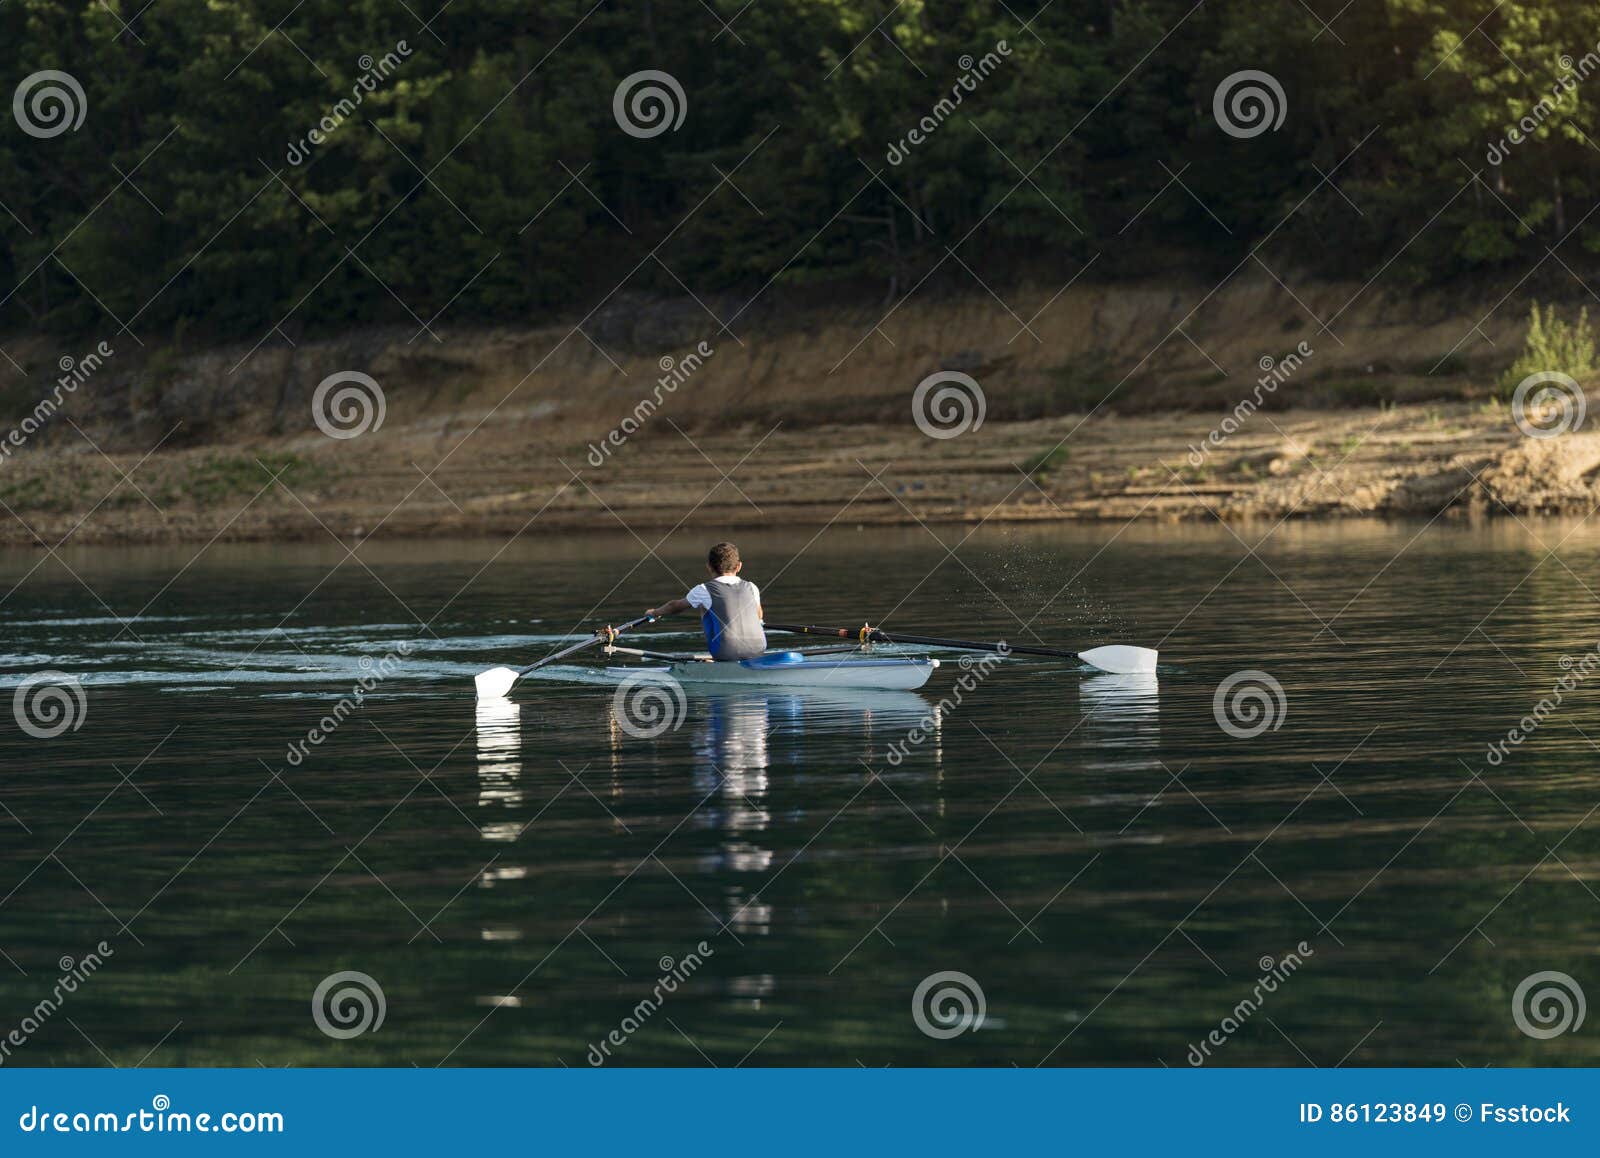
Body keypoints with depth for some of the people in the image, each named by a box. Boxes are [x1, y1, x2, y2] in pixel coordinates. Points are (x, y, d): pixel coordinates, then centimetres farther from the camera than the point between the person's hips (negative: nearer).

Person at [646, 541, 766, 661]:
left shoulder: (704, 591, 0)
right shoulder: (751, 588, 8)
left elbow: (675, 606, 19)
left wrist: (655, 612, 41)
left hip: (724, 653, -3)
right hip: (757, 650, 3)